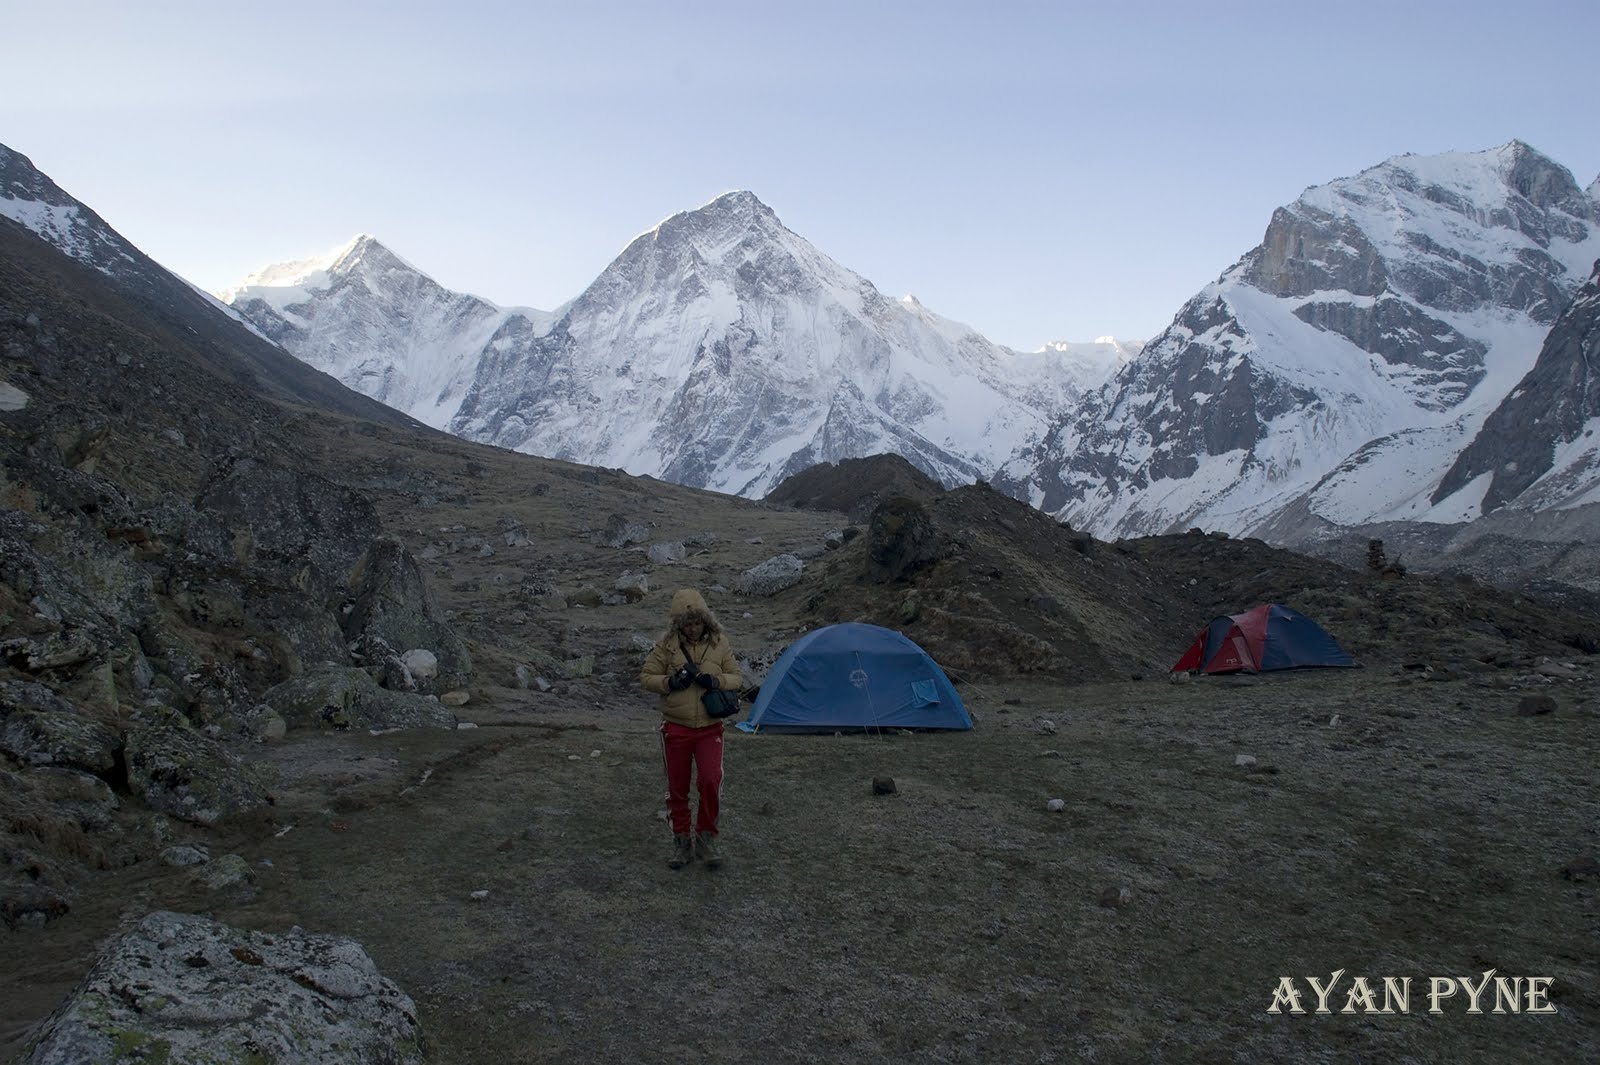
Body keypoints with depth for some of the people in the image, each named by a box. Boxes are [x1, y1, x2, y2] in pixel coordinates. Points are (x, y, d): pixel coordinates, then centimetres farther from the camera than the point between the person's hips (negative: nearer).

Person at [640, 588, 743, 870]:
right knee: (677, 787, 8)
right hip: (676, 728, 0)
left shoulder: (719, 643, -2)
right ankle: (681, 841, 26)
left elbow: (737, 678, 3)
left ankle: (705, 838, 6)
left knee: (710, 781, -14)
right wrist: (670, 682, -19)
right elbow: (646, 677, -1)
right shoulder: (667, 644, -6)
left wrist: (715, 681, -18)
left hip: (710, 728, 0)